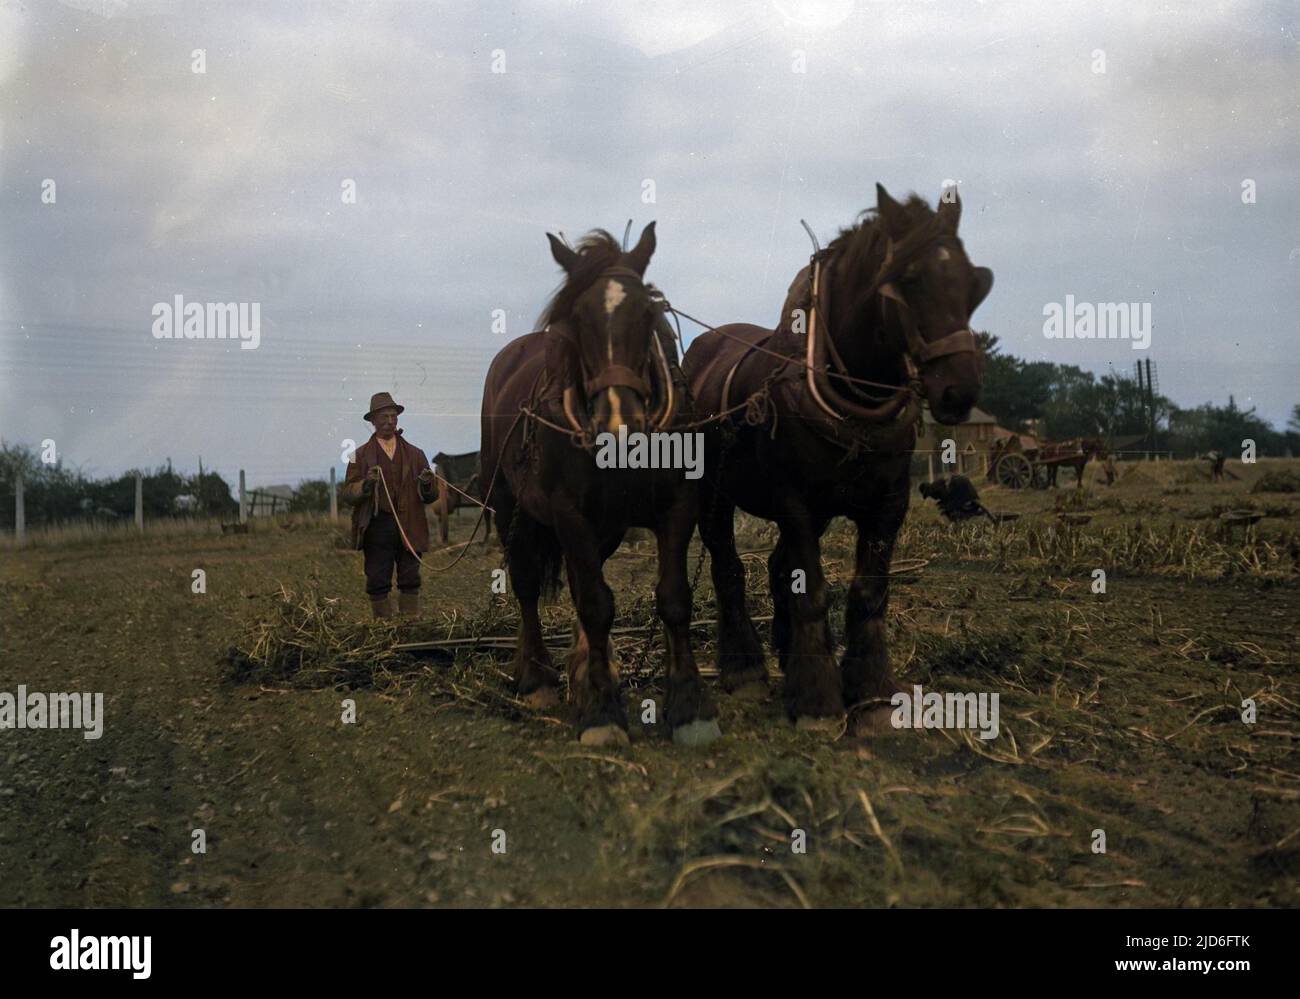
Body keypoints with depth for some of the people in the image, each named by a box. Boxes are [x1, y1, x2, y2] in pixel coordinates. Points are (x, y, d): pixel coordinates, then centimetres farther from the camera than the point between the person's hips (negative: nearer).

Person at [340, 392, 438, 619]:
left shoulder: (414, 454, 15)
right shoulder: (361, 455, 8)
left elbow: (430, 497, 13)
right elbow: (346, 494, 1)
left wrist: (426, 485, -9)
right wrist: (366, 484, -18)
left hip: (409, 528, 2)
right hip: (377, 529, -2)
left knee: (410, 582, 2)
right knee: (378, 583, -1)